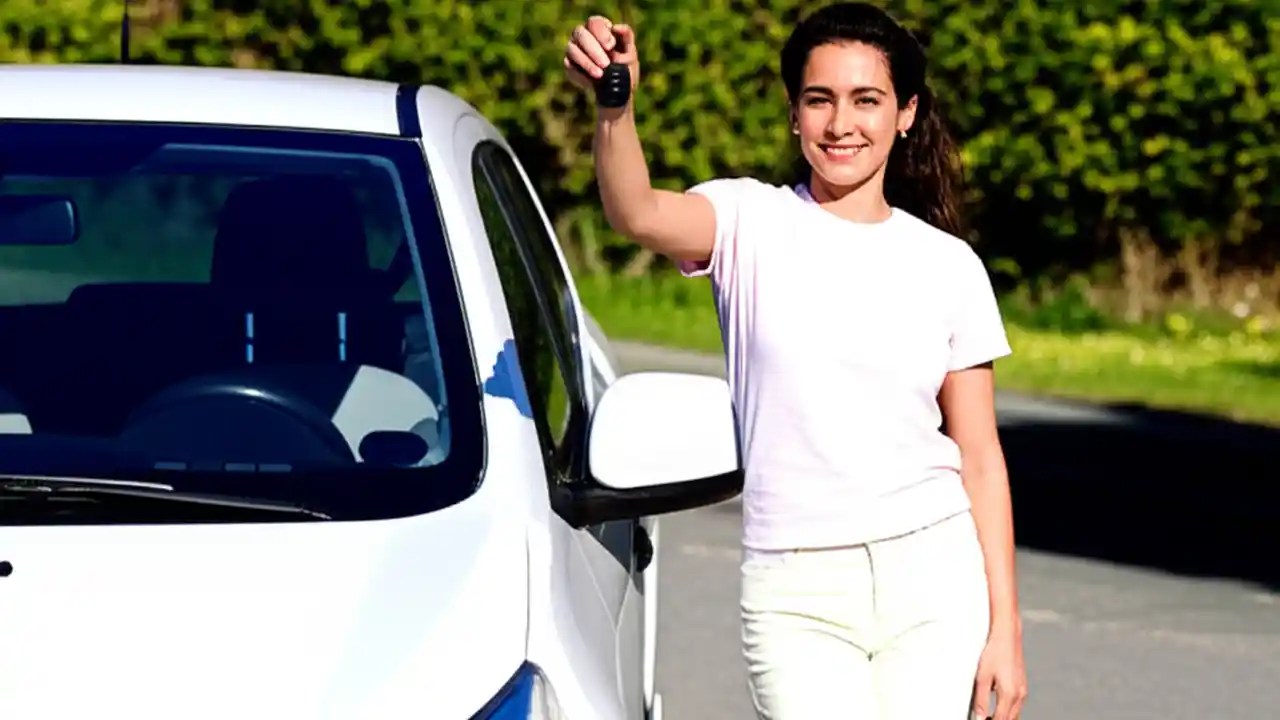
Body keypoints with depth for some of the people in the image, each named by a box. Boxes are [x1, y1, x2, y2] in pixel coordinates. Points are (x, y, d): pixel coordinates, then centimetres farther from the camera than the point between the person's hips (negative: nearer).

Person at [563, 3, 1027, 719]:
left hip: (933, 580, 2)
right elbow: (639, 214, -23)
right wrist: (614, 108, -43)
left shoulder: (948, 265, 6)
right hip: (796, 590, -2)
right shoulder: (752, 224, 0)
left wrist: (1005, 626, 3)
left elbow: (980, 458, 8)